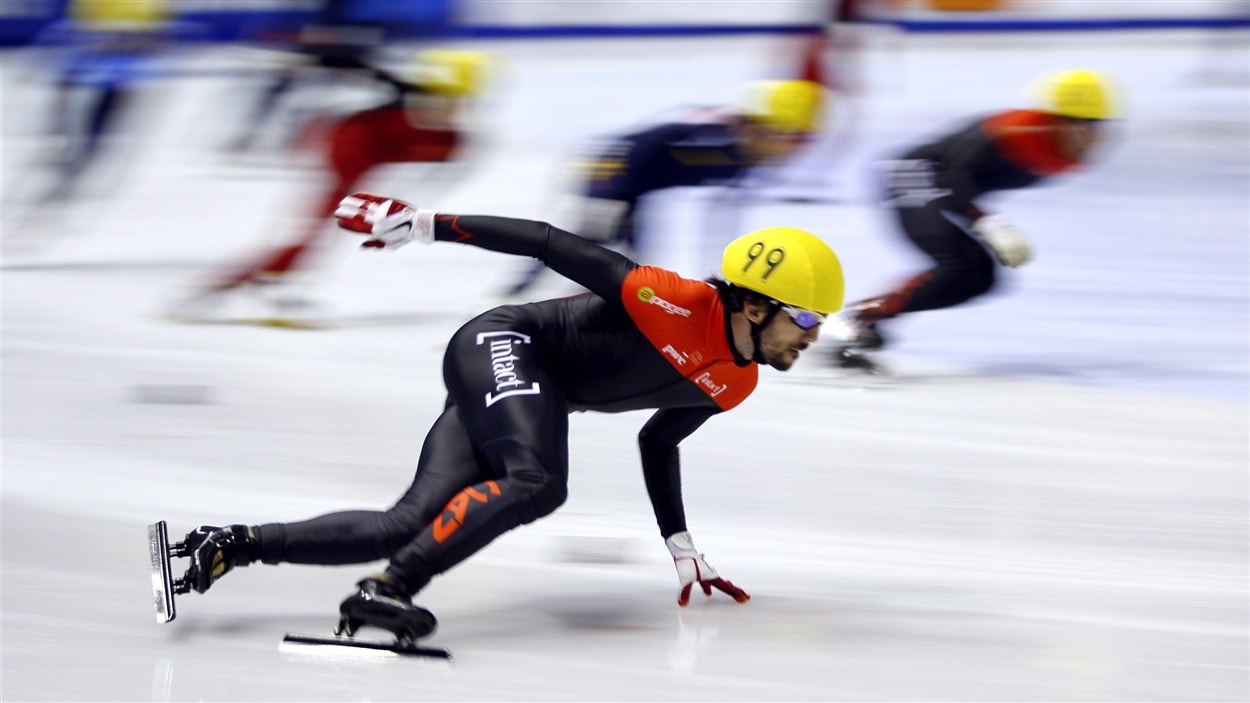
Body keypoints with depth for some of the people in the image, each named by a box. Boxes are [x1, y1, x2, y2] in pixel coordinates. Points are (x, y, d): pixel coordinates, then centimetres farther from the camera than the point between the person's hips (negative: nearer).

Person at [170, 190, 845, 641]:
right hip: (503, 345, -8)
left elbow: (658, 440, 24)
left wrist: (681, 548, 23)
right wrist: (427, 225, -19)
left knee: (409, 528, -8)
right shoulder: (677, 304, -21)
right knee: (535, 483, -35)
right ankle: (386, 589, -38)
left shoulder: (733, 384, 6)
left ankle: (232, 546, -6)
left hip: (527, 397, 8)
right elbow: (551, 243, -18)